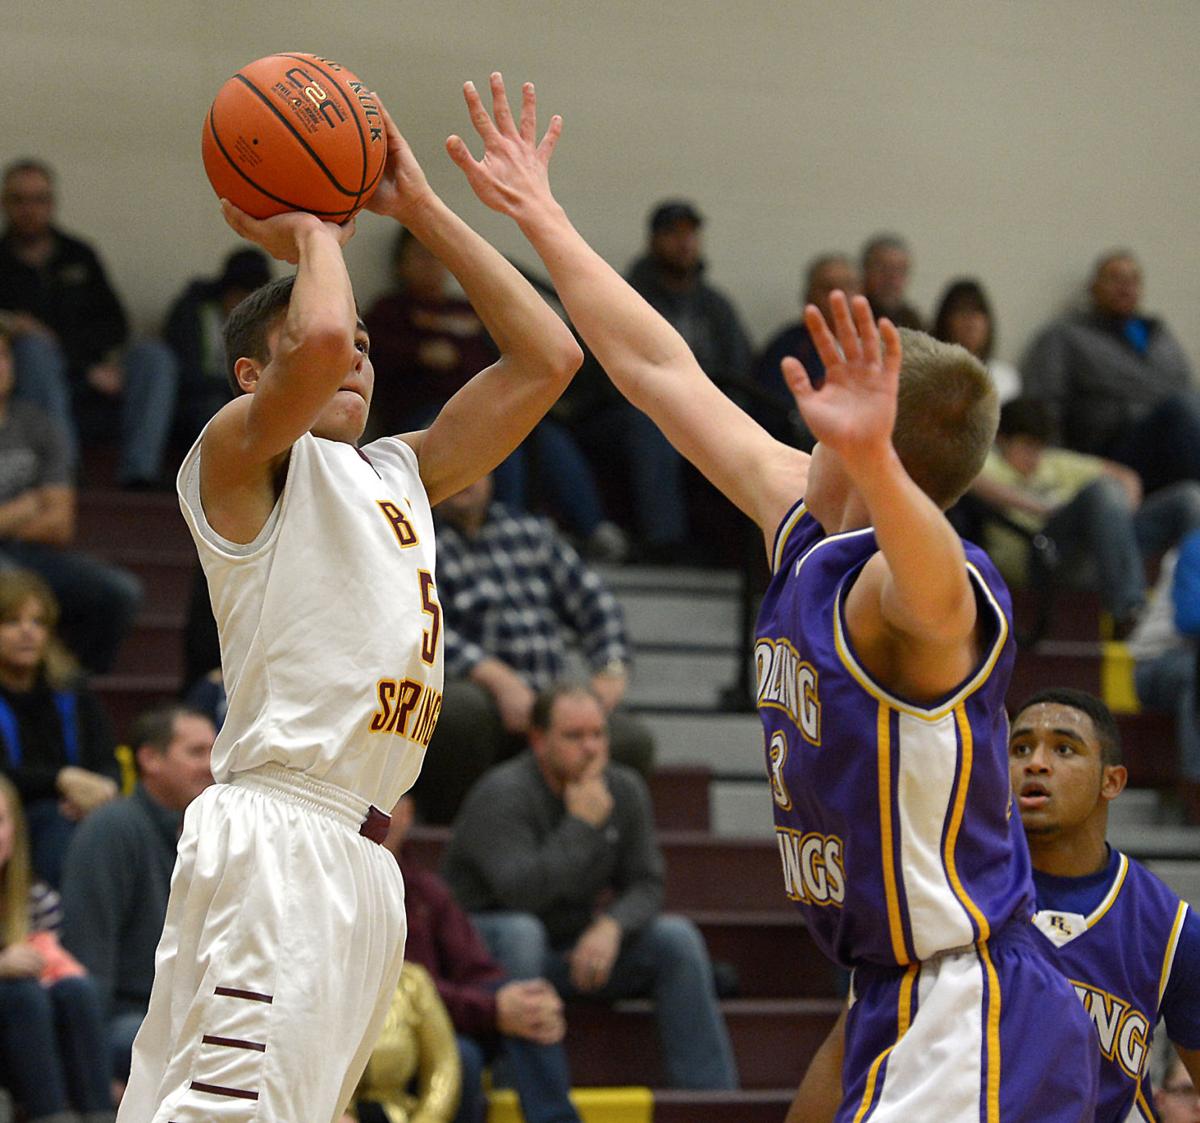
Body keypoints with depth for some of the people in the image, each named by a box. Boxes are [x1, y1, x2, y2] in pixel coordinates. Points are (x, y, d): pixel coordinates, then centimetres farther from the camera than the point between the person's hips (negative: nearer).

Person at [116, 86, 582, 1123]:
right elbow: (317, 338, -21)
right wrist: (310, 231, 0)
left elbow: (548, 357, 21)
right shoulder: (237, 454, 1)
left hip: (361, 855, 8)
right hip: (277, 837, -8)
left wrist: (420, 208, 18)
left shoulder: (395, 478, 24)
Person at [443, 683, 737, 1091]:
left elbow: (645, 886, -1)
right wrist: (582, 824, -27)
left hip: (578, 950, 6)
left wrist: (611, 926, -23)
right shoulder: (503, 794, -20)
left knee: (676, 938, -12)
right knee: (517, 931, -38)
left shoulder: (625, 789, 0)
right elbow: (521, 892, -33)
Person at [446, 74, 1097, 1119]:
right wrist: (541, 220, 23)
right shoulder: (807, 533, 8)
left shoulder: (923, 590, -18)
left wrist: (872, 456, -65)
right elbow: (664, 371, 17)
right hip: (902, 1008, 10)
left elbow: (927, 579, -46)